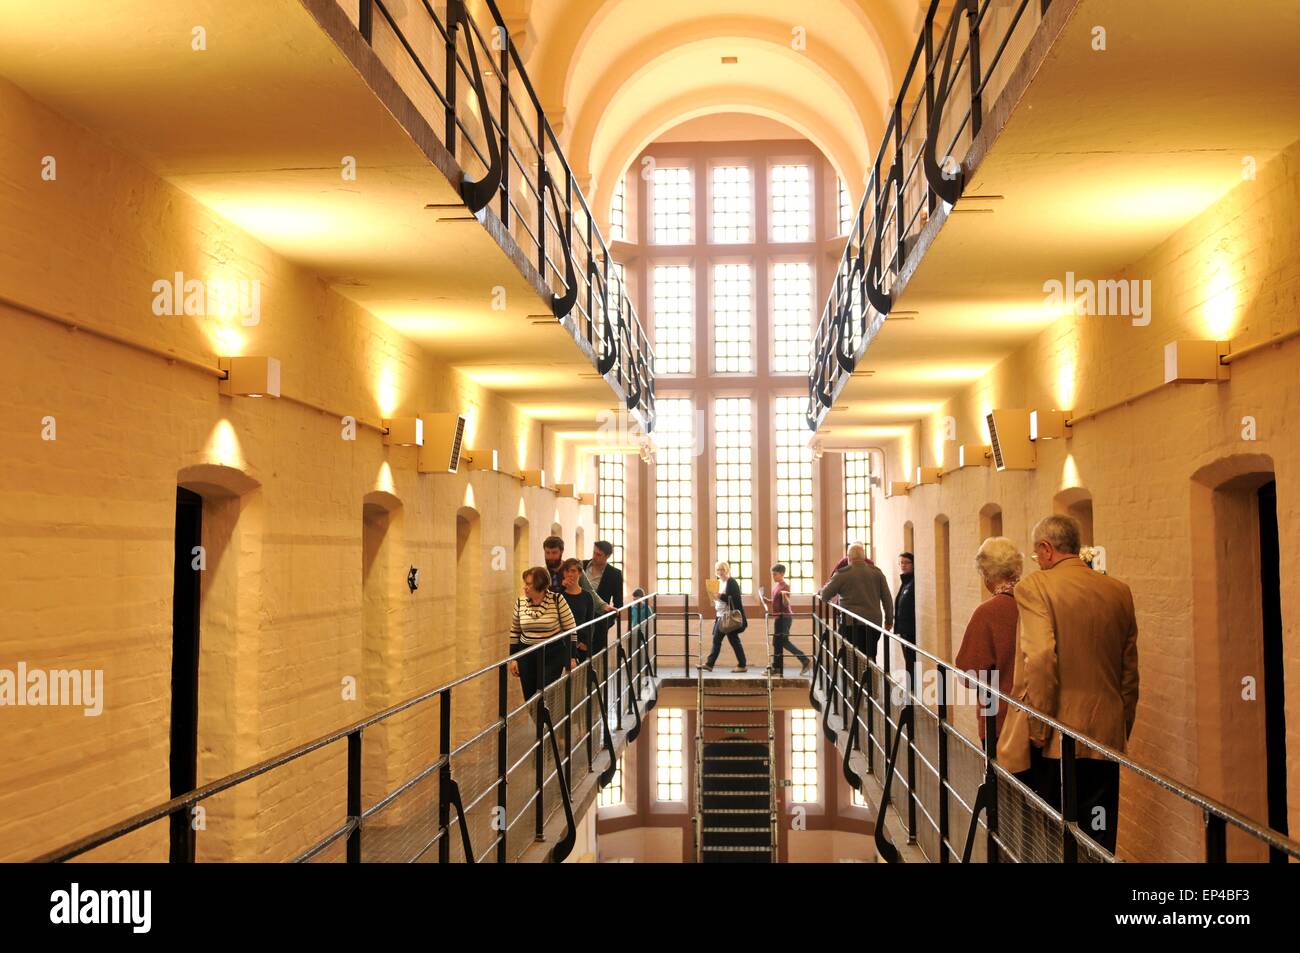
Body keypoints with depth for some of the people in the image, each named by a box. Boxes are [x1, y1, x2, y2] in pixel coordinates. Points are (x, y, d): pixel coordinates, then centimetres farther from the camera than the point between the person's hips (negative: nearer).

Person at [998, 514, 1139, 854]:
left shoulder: (1035, 587, -9)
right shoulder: (1119, 592, 9)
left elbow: (1040, 660, -20)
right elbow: (1130, 670, 14)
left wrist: (1038, 730, -13)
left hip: (1054, 738, -5)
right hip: (1106, 736, 5)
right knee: (1098, 842, 12)